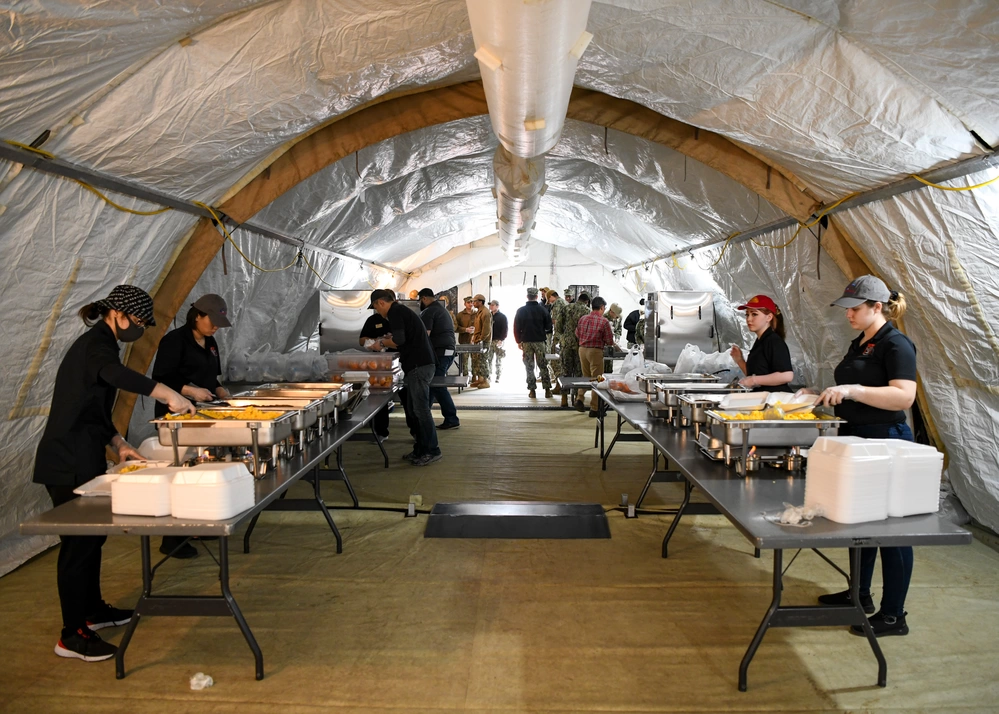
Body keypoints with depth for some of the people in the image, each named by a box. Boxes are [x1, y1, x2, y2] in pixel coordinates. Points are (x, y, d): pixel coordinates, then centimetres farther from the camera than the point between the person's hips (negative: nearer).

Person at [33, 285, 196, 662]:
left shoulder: (97, 342, 18)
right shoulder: (98, 342, -14)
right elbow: (113, 373, -39)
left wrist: (118, 443, 11)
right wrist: (166, 393, -46)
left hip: (81, 457, 10)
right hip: (69, 461, -10)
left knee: (92, 533, 18)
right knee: (78, 542, -4)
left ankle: (92, 610, 32)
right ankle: (72, 635, 4)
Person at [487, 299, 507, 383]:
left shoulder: (502, 317, 1)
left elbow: (505, 329, -5)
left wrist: (501, 340, -15)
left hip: (498, 341, -4)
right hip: (489, 341, 4)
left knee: (498, 360, -1)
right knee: (489, 359, 0)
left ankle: (498, 377, 4)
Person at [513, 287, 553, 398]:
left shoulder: (521, 311, -2)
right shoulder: (542, 310, -3)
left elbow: (516, 328, 0)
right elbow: (548, 325, 3)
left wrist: (519, 341, 7)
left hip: (526, 342, 0)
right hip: (540, 341, 0)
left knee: (529, 366, 6)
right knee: (543, 366, 6)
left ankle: (532, 390, 5)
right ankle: (547, 390, 4)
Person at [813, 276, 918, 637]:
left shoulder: (896, 345, -14)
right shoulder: (859, 344, 13)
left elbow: (904, 396, -26)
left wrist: (851, 390, -32)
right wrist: (828, 395, 10)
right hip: (856, 439, 10)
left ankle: (893, 615, 11)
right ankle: (860, 594, 33)